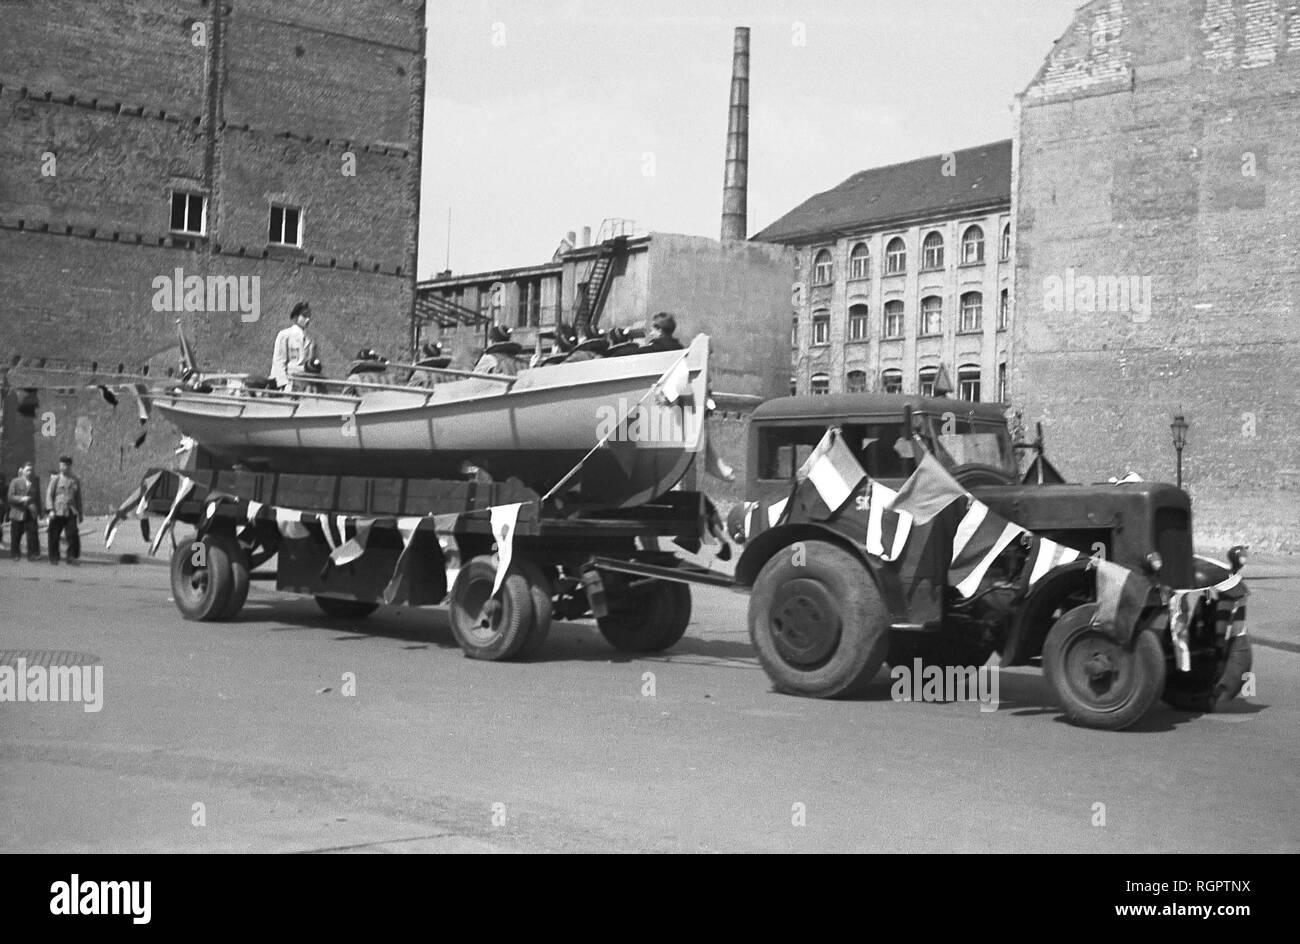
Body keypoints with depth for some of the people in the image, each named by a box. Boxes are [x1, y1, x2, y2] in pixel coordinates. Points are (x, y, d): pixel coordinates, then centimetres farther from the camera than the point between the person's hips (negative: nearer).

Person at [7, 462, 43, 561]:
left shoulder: (35, 483, 10)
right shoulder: (15, 482, 0)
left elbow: (38, 498, 16)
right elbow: (10, 497, -8)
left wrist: (40, 511, 17)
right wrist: (22, 499, -24)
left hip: (31, 514, 1)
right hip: (18, 513, -1)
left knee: (33, 533, -13)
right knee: (16, 536, 6)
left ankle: (33, 554, -10)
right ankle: (16, 554, 23)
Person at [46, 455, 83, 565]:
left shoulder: (76, 481, 11)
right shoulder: (55, 479, 3)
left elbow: (78, 498, 17)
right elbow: (49, 494, 0)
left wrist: (80, 513, 15)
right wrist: (51, 510, -11)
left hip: (71, 512, 1)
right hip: (57, 511, -1)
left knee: (73, 535, -10)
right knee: (54, 536, 2)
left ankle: (71, 557, -3)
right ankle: (54, 558, 14)